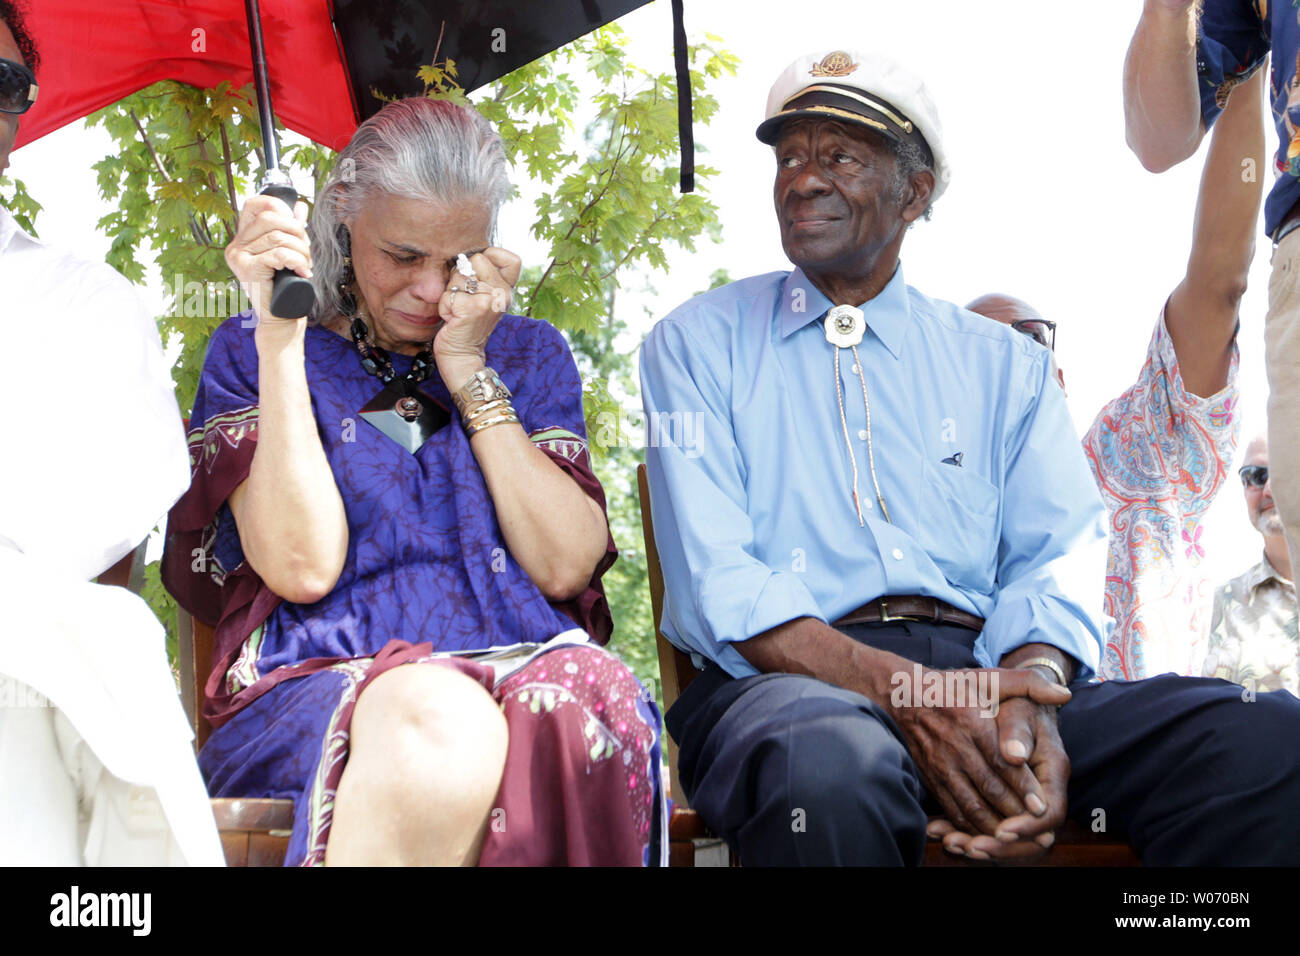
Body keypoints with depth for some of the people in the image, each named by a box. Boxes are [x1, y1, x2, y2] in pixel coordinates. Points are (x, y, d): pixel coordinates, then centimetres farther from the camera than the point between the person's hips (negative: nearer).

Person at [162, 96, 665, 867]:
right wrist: (280, 334, -6)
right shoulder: (251, 353, 11)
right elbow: (301, 568, -6)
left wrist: (468, 371, 1)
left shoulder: (528, 354, 18)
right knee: (438, 723, -38)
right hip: (322, 684, -1)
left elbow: (567, 566, 2)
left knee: (581, 702, -36)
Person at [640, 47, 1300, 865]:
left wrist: (1029, 694, -18)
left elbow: (1058, 557, 7)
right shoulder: (696, 345, 11)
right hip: (786, 681, -3)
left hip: (984, 672, 3)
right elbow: (716, 580, -3)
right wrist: (904, 691, -20)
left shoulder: (1005, 362, 20)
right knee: (832, 763, -41)